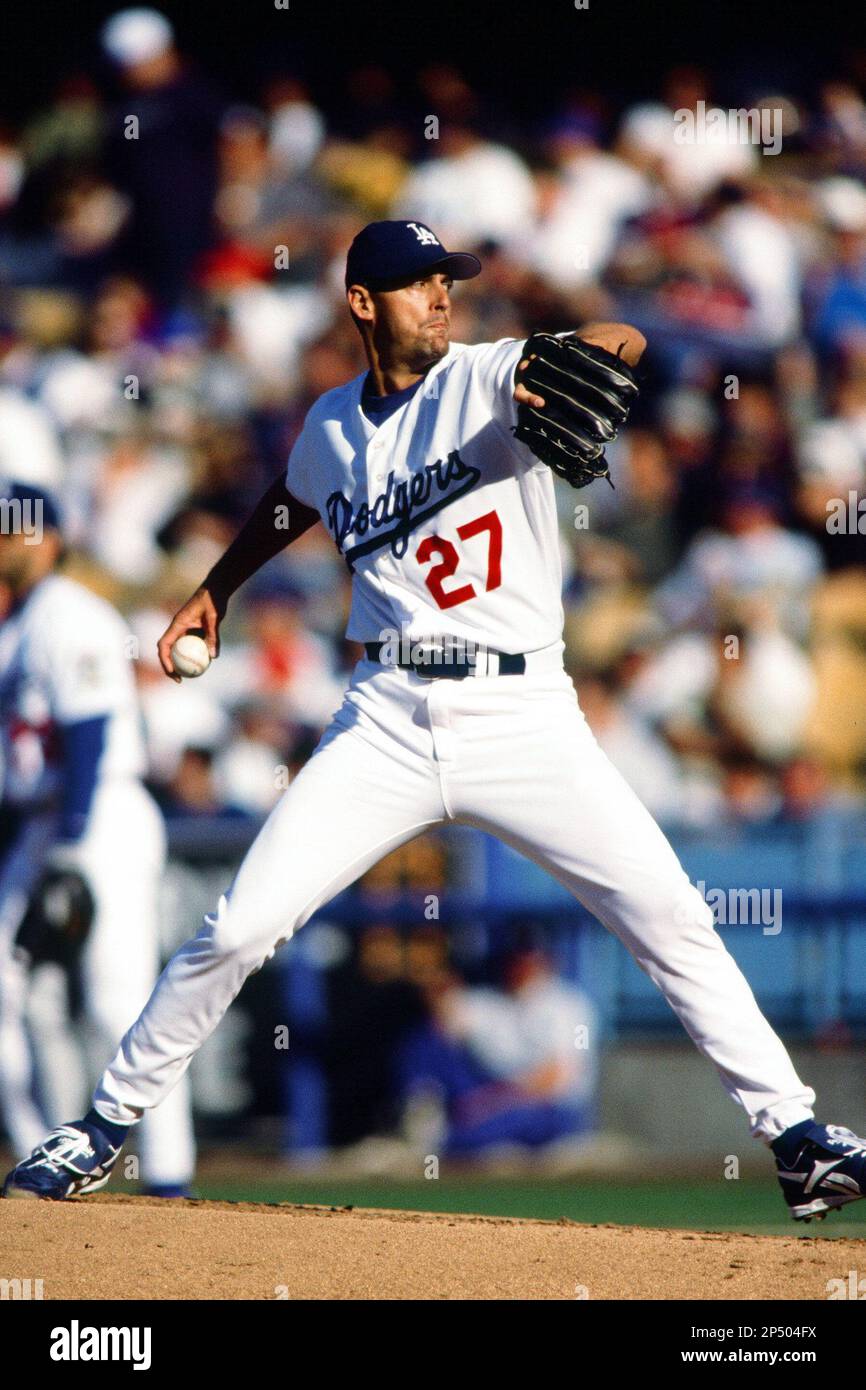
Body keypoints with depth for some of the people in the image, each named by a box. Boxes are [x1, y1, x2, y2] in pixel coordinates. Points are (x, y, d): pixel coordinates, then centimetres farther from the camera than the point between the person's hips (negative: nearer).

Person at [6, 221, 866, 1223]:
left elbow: (626, 342, -24)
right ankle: (109, 1123, 12)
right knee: (239, 928, -3)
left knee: (670, 918, -12)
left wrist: (582, 353, -46)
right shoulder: (332, 425, 8)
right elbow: (293, 504, 33)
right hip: (388, 720, 3)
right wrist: (213, 592, 37)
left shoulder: (487, 380, -5)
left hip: (523, 716, -2)